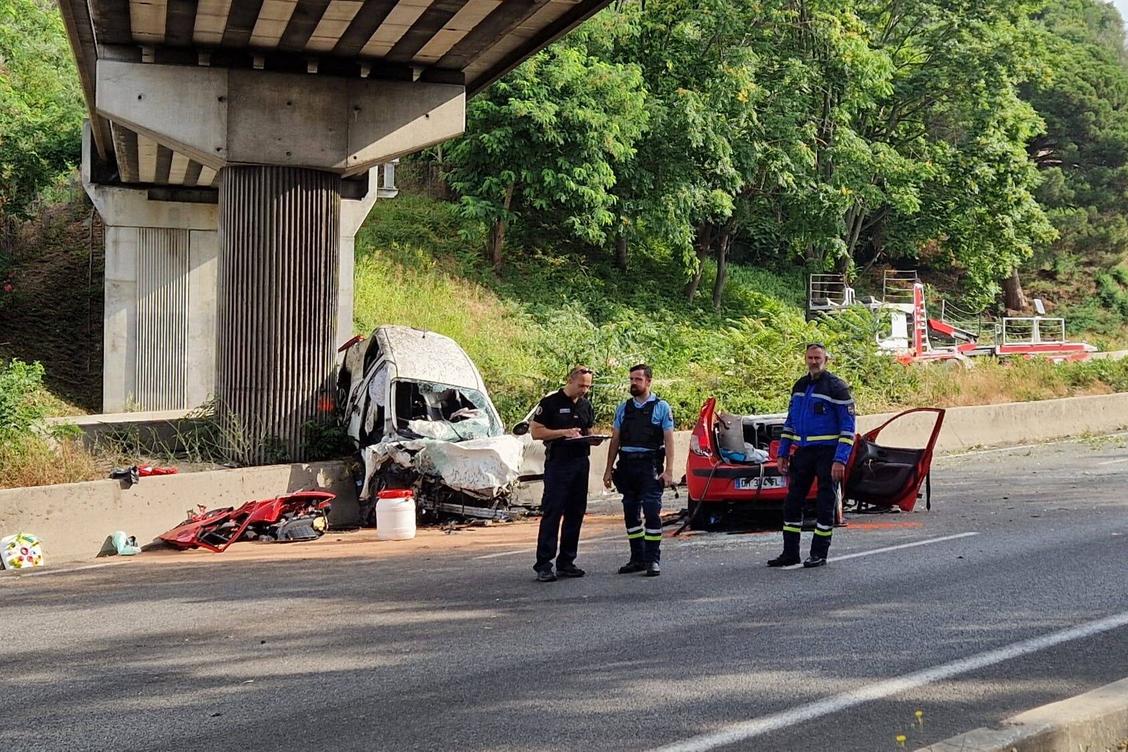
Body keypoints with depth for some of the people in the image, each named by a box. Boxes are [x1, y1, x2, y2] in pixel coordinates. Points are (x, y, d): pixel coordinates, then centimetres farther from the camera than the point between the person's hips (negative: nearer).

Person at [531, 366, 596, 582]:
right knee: (552, 514, -8)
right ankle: (543, 565, -6)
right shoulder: (551, 402, -5)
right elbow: (536, 431, -8)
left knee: (575, 514, 8)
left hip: (580, 463, 7)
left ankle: (566, 562, 16)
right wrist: (564, 432, -17)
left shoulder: (585, 405, 14)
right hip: (558, 464, -7)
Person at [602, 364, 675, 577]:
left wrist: (668, 471, -12)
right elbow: (615, 440, 14)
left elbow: (669, 441, -3)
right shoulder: (623, 408, 13)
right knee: (631, 514, 8)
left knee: (652, 513, -7)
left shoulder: (661, 407, 1)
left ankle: (653, 560, -2)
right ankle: (637, 558, 16)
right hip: (626, 467, 5)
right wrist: (609, 469, 8)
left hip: (650, 466, -5)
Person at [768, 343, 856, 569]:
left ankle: (819, 553, 10)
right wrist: (782, 453, 13)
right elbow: (790, 421, 19)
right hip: (802, 452, 6)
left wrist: (840, 460, -17)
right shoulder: (799, 386, 12)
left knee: (825, 504, 2)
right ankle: (790, 553, 12)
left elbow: (848, 427, -10)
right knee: (792, 503, 5)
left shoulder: (836, 387, -8)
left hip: (827, 453, -6)